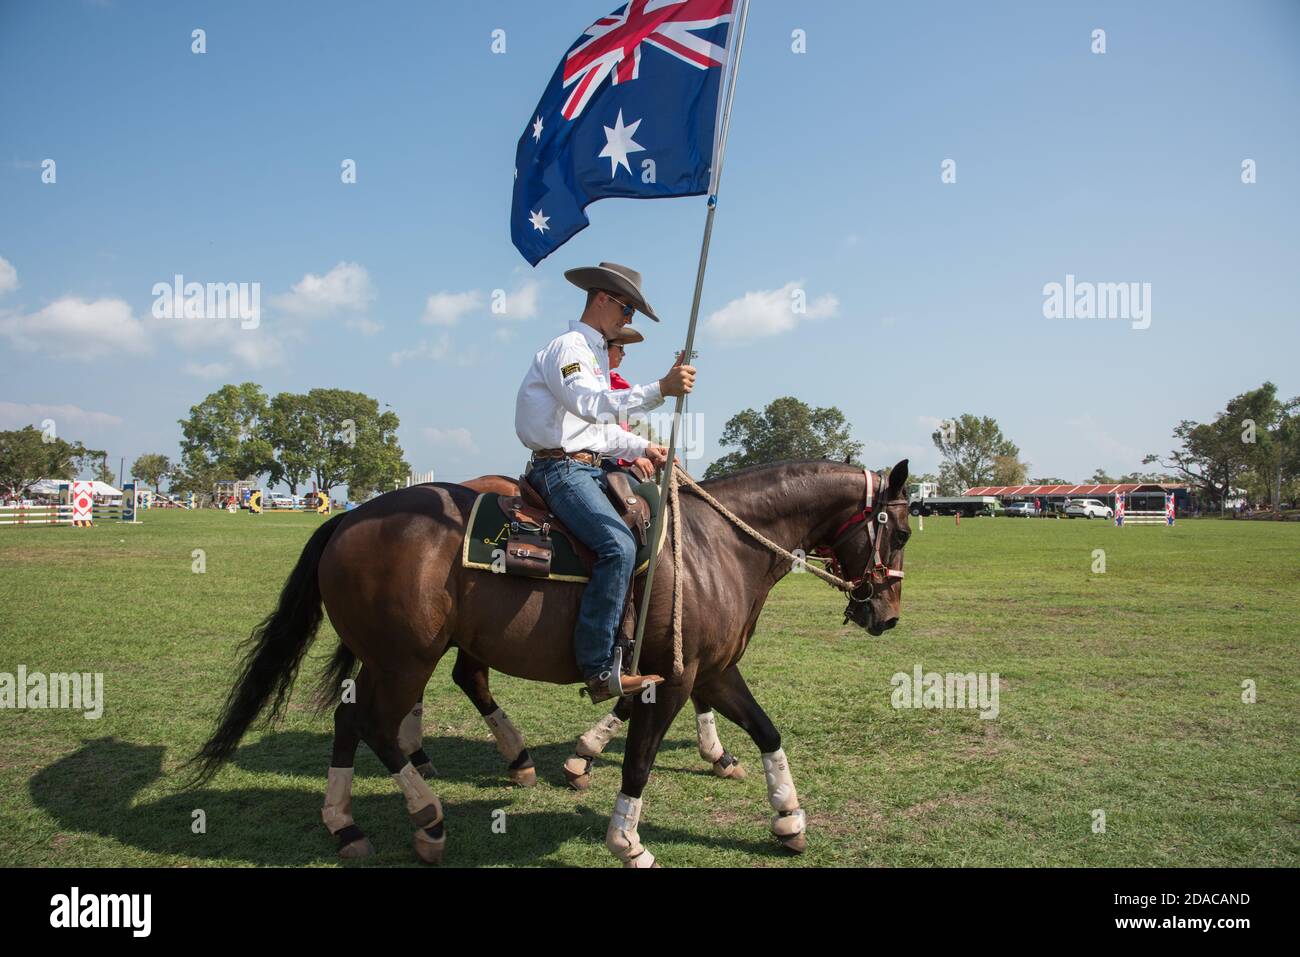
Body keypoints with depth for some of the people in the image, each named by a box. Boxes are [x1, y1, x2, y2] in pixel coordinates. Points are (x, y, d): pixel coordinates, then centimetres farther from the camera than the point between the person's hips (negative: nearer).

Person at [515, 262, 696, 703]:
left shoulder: (595, 353, 24)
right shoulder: (567, 346, -8)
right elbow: (591, 404, -27)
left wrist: (643, 448, 14)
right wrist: (660, 389, -35)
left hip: (590, 468, 10)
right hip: (561, 468, -10)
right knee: (619, 546, -28)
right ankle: (599, 669, -25)